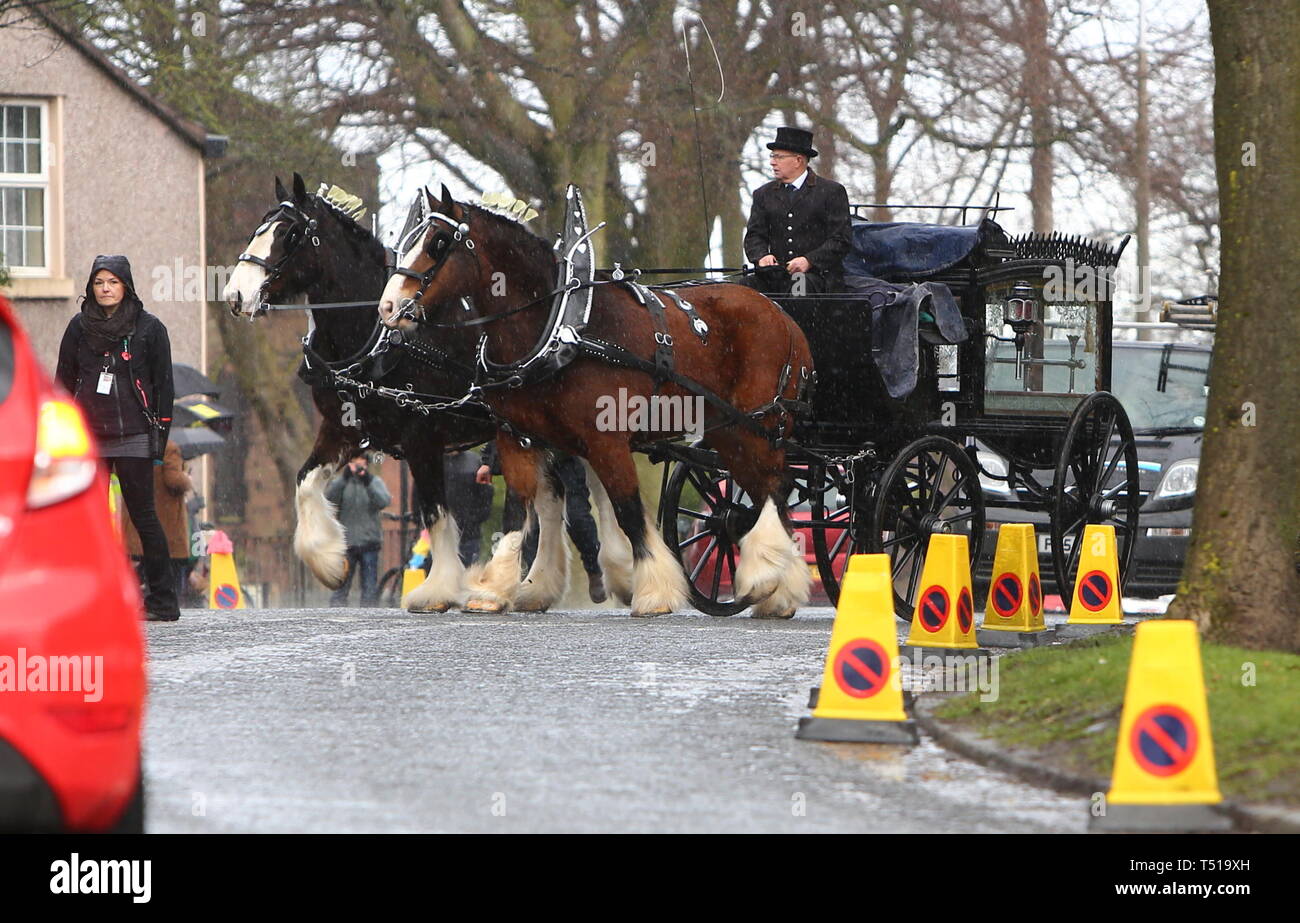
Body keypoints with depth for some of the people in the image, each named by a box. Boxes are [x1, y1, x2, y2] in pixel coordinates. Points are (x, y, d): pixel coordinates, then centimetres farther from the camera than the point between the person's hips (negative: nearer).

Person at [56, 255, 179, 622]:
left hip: (133, 436, -3)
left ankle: (162, 601, -1)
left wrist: (160, 436, -3)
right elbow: (64, 382, 14)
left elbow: (163, 385, 3)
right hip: (88, 437, 3)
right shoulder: (79, 327, 11)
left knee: (143, 516, -4)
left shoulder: (149, 329, 3)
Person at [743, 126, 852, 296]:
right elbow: (754, 235, 13)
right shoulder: (764, 194, 18)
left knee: (801, 286, -37)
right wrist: (762, 255, -10)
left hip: (819, 274, -4)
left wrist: (809, 261, -16)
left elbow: (841, 240, -3)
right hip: (777, 275, 4)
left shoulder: (832, 191, 3)